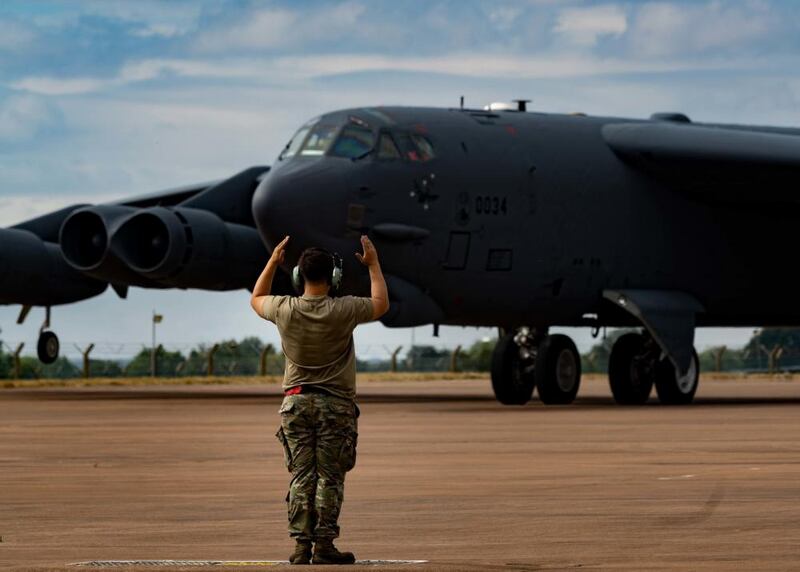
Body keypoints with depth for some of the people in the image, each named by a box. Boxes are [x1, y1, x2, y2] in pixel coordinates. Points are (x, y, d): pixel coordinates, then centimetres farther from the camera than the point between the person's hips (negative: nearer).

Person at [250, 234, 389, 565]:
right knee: (330, 477, 0)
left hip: (296, 401, 2)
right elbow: (381, 304, 9)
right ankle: (324, 546, -2)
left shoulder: (285, 310, -5)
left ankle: (301, 545, 0)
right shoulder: (343, 311, -11)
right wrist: (373, 264, 19)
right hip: (336, 403, -2)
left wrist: (273, 262, 25)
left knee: (301, 476, 4)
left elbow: (256, 299, 19)